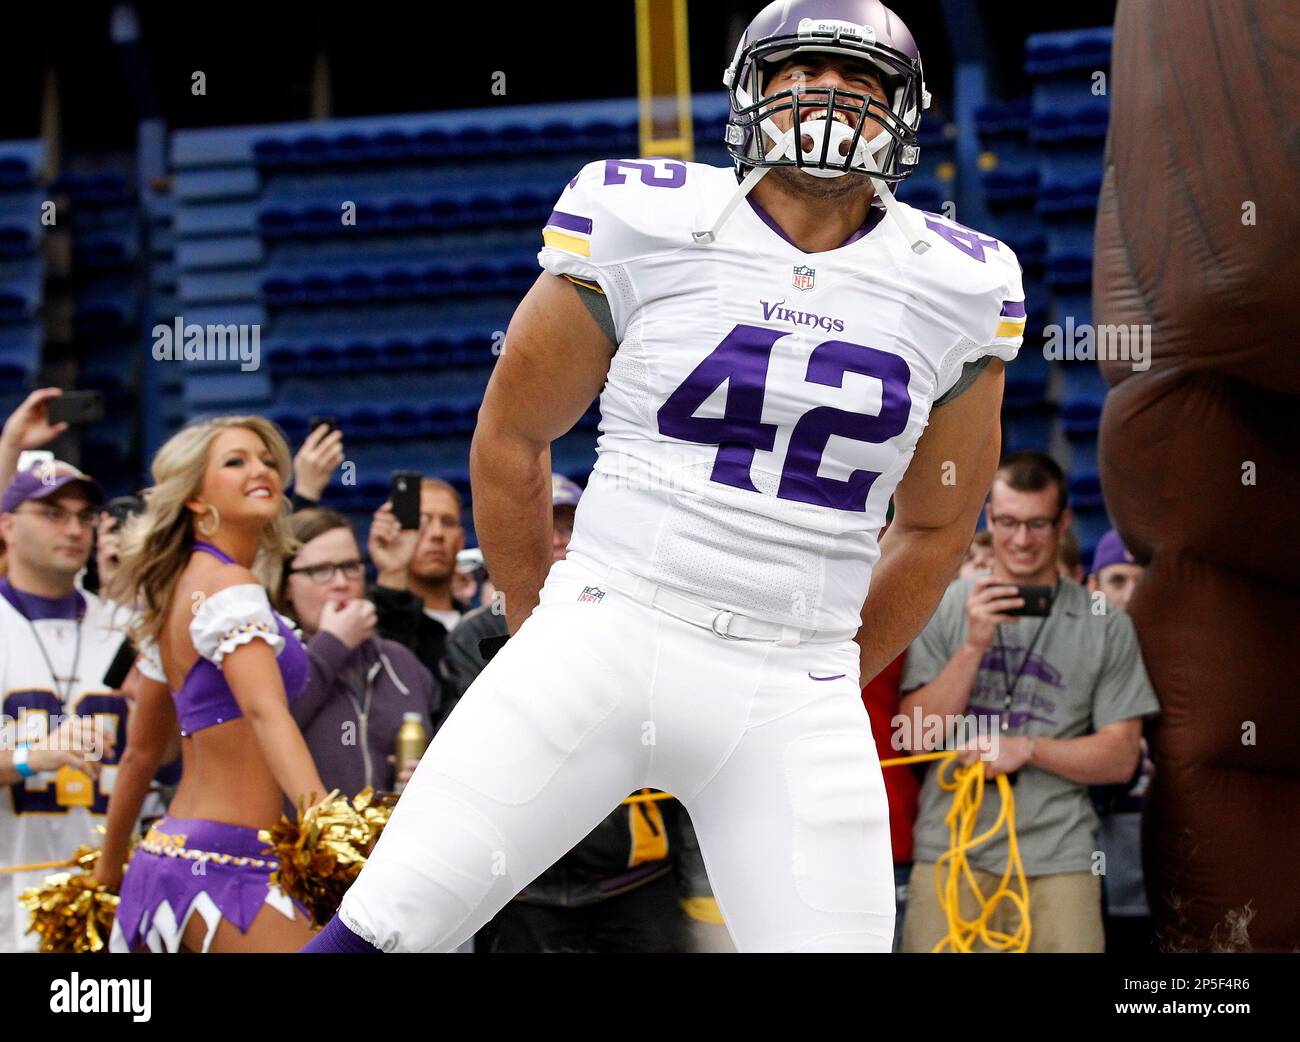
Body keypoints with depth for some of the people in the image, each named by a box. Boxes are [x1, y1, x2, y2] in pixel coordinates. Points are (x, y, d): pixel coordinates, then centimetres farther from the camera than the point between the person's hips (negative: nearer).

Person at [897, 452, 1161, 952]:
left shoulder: (1106, 626, 8)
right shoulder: (944, 609, 9)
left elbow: (1120, 758, 5)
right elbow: (918, 737, 2)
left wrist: (1027, 748, -9)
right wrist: (974, 646, -9)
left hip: (1058, 859, 0)